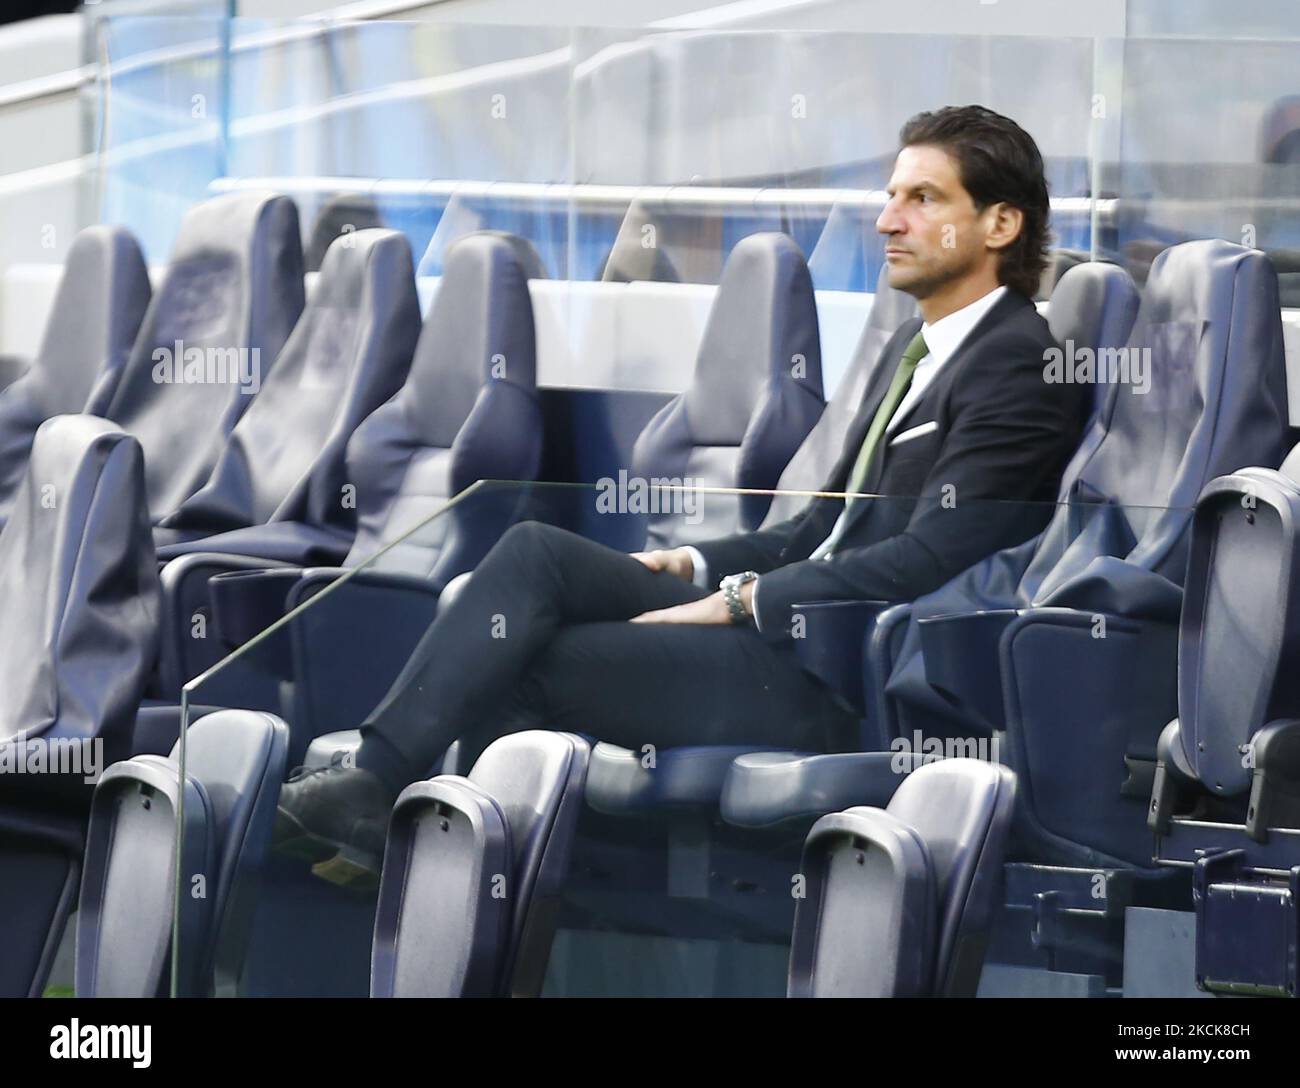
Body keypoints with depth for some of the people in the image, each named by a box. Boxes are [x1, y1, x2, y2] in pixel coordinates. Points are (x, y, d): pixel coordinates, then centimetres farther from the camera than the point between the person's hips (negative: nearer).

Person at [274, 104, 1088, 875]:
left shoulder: (1019, 363, -11)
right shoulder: (916, 348, 21)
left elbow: (928, 562, -19)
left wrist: (741, 597, -15)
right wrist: (694, 567, 9)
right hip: (790, 622, 9)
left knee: (526, 659, -14)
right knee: (536, 554, -9)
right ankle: (377, 784, -16)